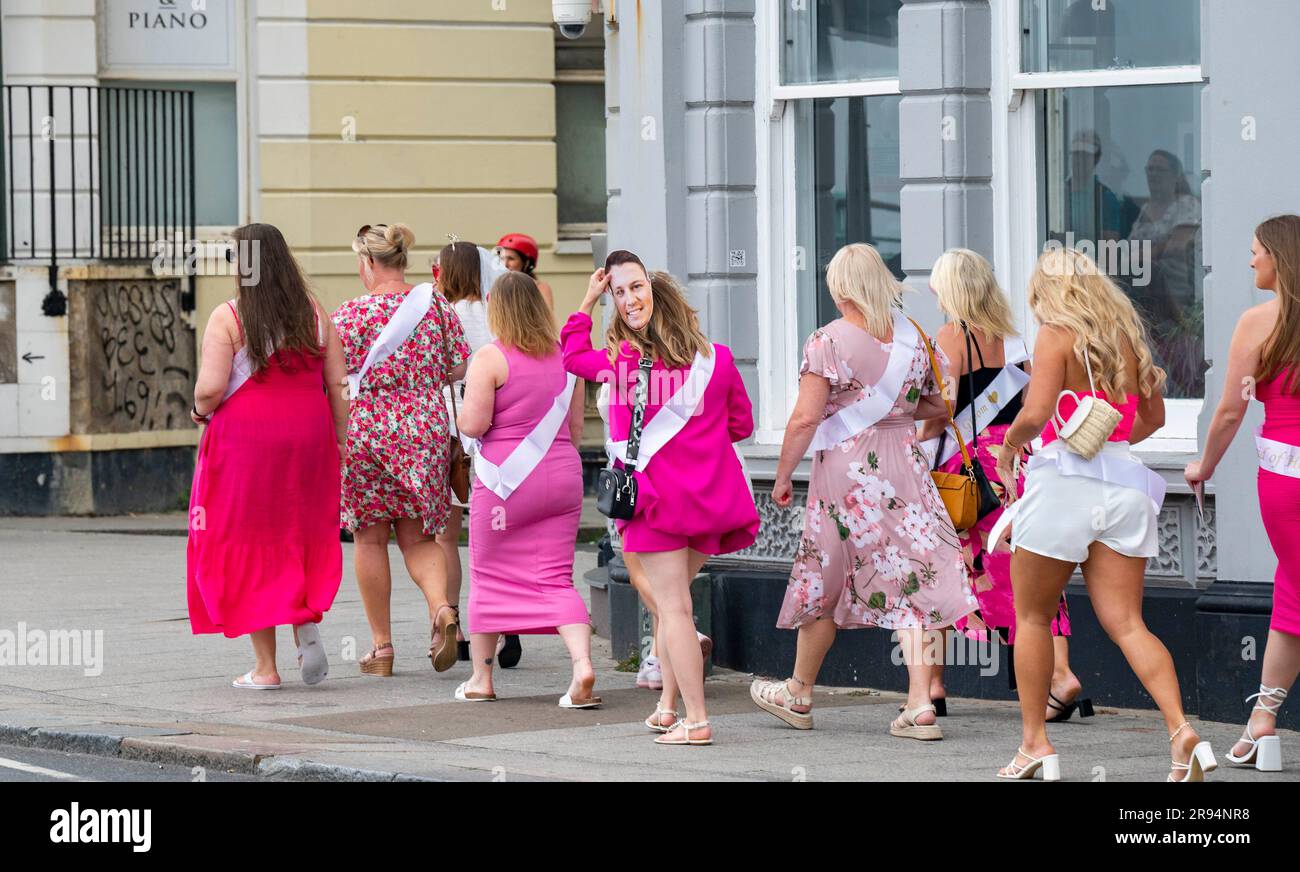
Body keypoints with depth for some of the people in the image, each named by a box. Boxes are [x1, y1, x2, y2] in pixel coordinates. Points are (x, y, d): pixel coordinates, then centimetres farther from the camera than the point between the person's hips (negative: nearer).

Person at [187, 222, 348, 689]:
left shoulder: (227, 317, -8)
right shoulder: (313, 313, 4)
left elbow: (210, 389, -15)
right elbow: (339, 386, 3)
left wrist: (200, 410, 6)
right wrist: (339, 443, 11)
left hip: (244, 440, -3)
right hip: (308, 438, 3)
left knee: (248, 545, 6)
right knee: (299, 536, 19)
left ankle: (265, 665, 7)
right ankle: (308, 621, -4)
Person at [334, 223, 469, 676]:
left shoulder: (354, 313, -10)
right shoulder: (436, 304, 2)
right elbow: (459, 368, 7)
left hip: (366, 427, -3)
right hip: (425, 427, 3)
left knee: (370, 538, 7)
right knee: (417, 536, 13)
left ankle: (381, 646, 10)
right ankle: (441, 607, -15)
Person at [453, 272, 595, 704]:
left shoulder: (490, 359, -10)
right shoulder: (566, 357, 8)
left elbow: (473, 424, -16)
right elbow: (575, 428, 14)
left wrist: (463, 415, 6)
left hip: (506, 480, -4)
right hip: (562, 475, 4)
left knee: (489, 575, 11)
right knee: (556, 579, 3)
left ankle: (481, 676, 20)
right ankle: (582, 664, -18)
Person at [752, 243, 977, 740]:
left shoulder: (828, 341, -10)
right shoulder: (913, 338, 6)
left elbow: (806, 418, -13)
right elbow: (939, 407, 14)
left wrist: (783, 475, -2)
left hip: (844, 467, -4)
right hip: (903, 464, 4)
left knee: (824, 582, 10)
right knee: (911, 576, 1)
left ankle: (798, 694, 26)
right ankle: (920, 703, -10)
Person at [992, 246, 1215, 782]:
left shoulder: (1057, 336, -6)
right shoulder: (1127, 337, 14)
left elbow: (1035, 414, -17)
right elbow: (1153, 417, 25)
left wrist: (1009, 446, 2)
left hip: (1065, 480, -5)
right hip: (1126, 486, 5)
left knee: (1032, 617, 10)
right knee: (1126, 623, 1)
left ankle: (1035, 743, 10)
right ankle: (1182, 732, -17)